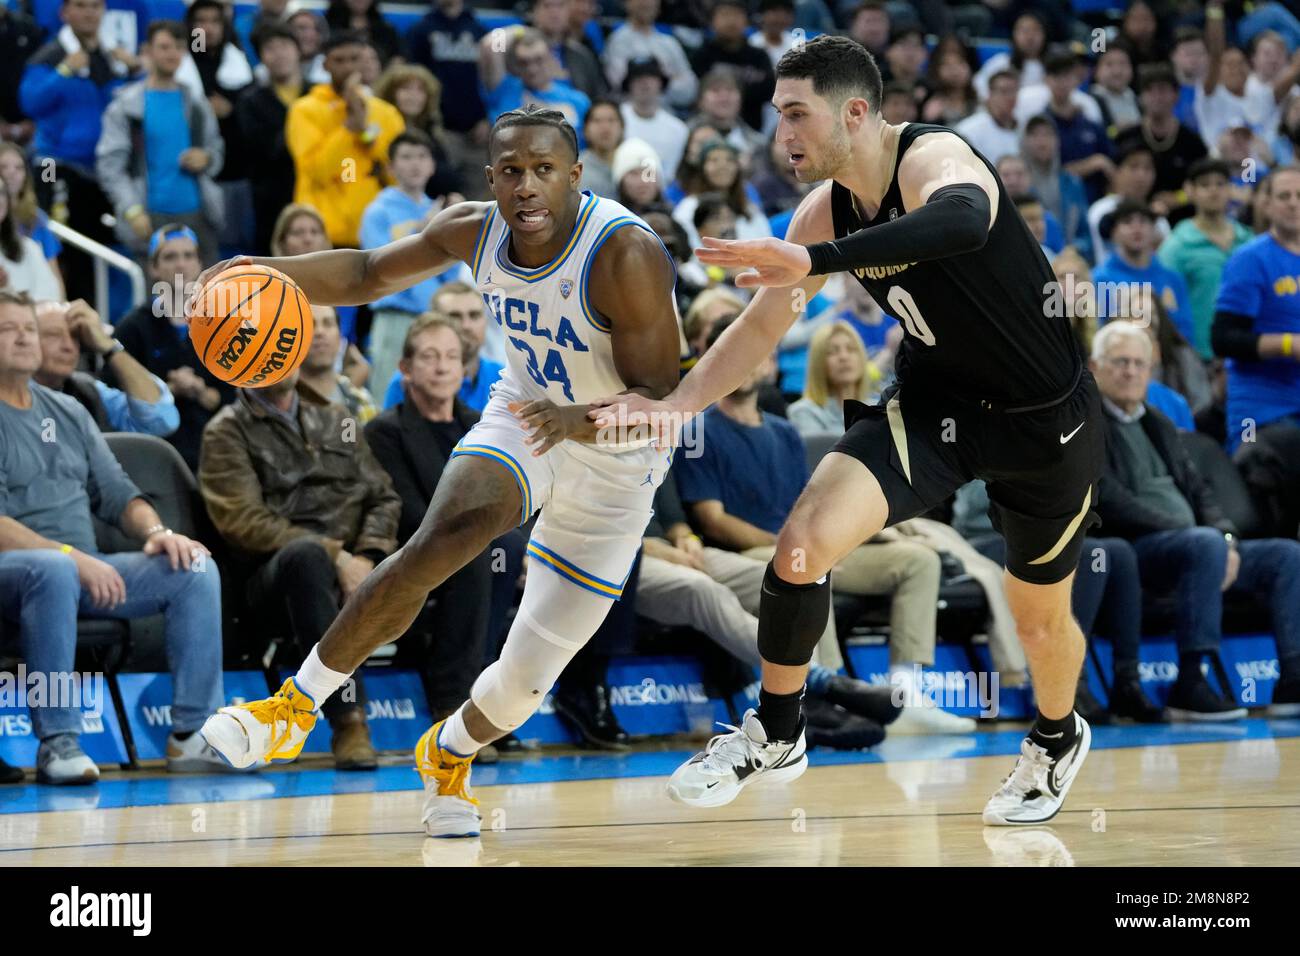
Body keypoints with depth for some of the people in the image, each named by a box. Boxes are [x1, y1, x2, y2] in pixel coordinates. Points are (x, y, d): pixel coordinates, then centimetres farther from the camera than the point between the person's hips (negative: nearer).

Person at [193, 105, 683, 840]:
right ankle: (297, 707, -19)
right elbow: (372, 272, 4)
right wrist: (271, 272, -14)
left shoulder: (627, 255, -30)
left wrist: (586, 419, -48)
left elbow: (660, 398, -28)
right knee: (440, 539, -28)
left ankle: (450, 753, 33)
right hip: (526, 414, 3)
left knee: (526, 679, -1)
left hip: (615, 461, -3)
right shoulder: (476, 231, -12)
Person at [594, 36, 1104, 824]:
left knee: (1041, 617, 13)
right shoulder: (826, 212, -6)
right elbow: (762, 327, 4)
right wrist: (678, 403, -10)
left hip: (1044, 418, -5)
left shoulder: (933, 159, -28)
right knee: (806, 539, -18)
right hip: (936, 399, 5)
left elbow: (964, 220, -53)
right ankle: (775, 737, 2)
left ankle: (1058, 740, 47)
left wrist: (813, 261, -61)